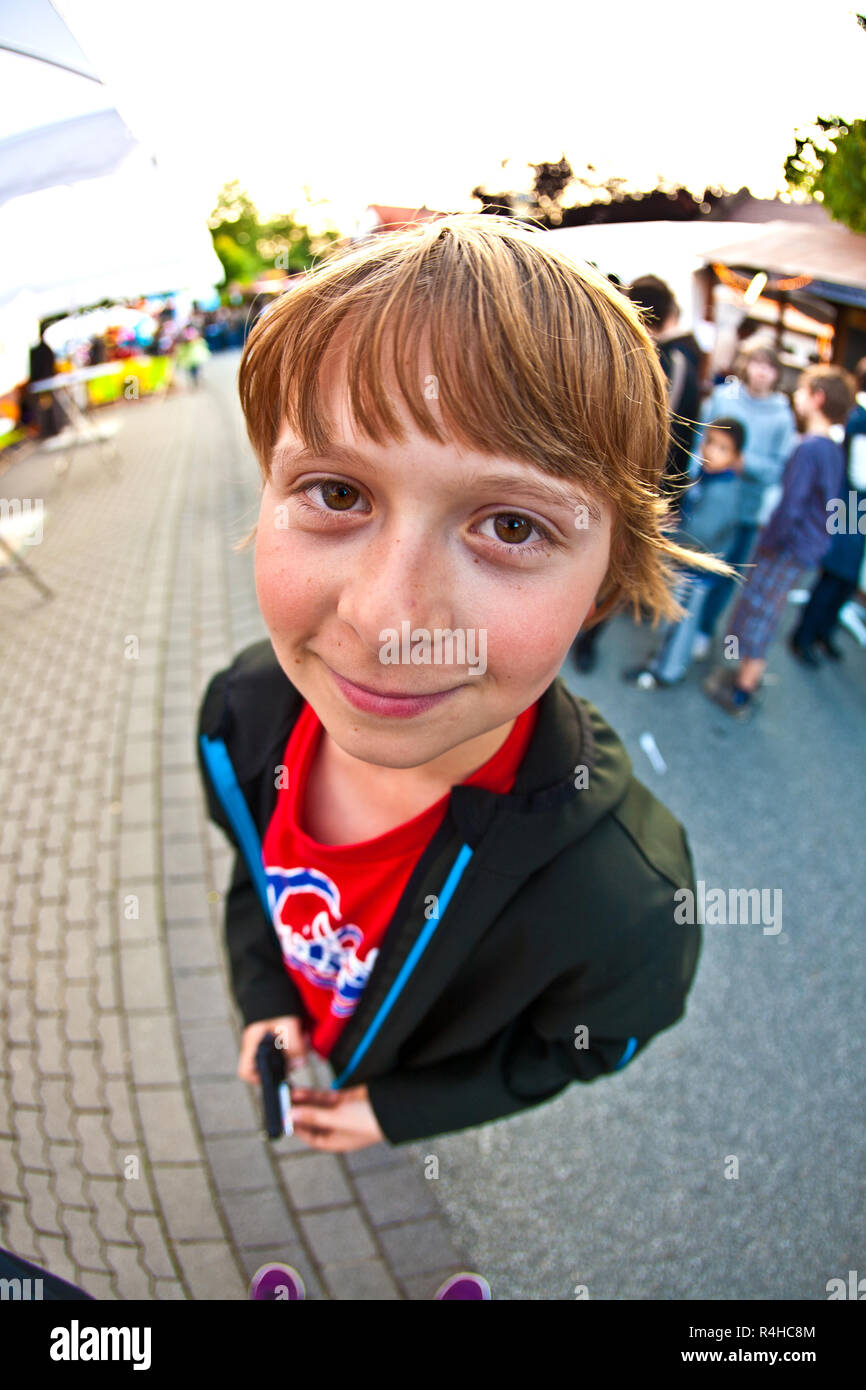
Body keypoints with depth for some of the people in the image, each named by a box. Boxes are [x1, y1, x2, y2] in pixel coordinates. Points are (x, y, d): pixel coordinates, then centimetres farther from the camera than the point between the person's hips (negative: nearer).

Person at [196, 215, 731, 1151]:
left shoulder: (623, 910, -43)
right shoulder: (241, 711, -31)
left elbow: (581, 1052, -19)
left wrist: (402, 1109, -12)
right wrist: (263, 996, -8)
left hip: (424, 1069, -2)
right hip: (296, 1022, 3)